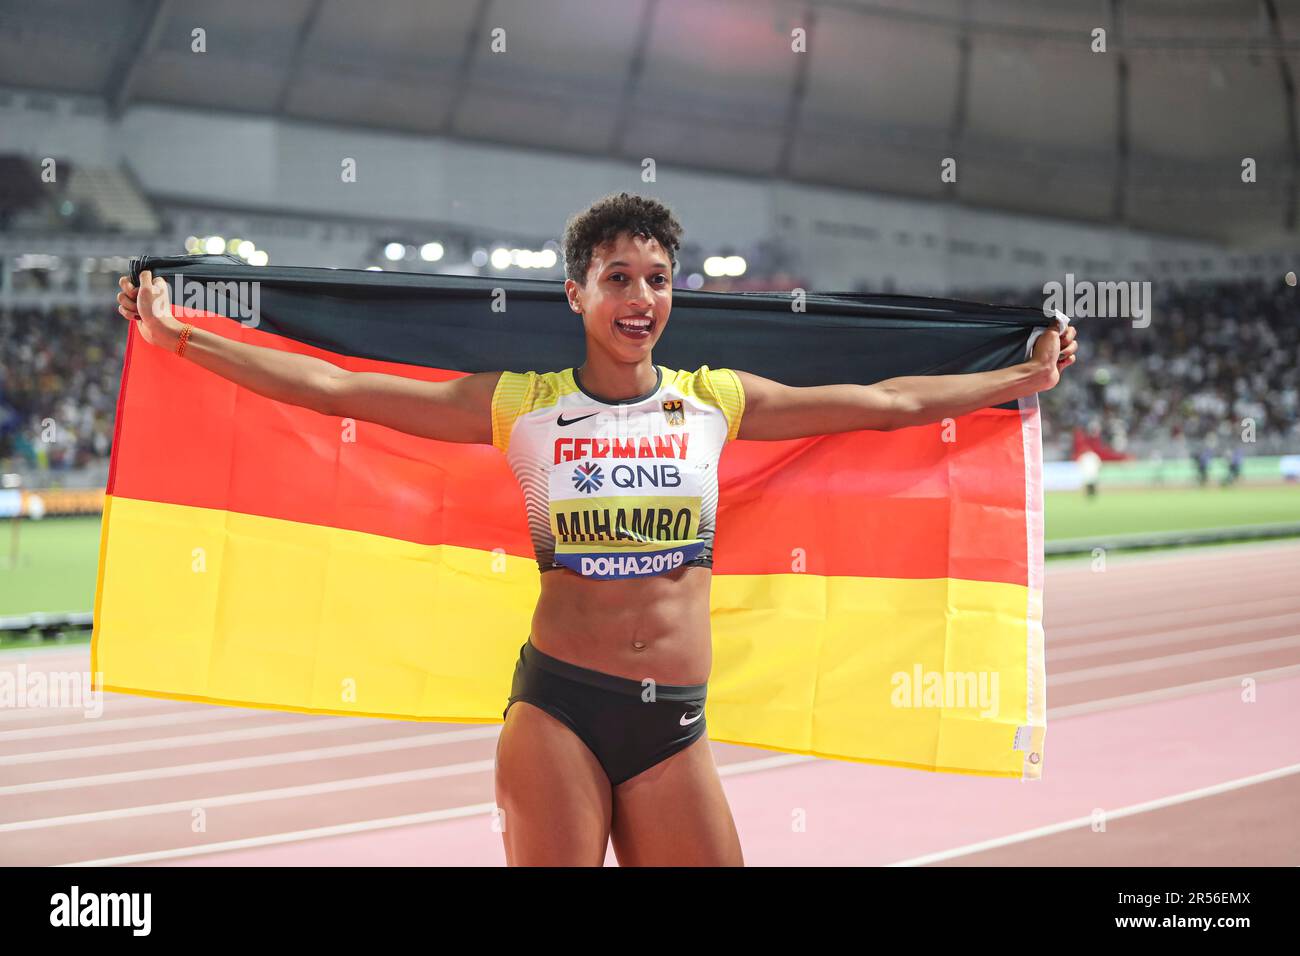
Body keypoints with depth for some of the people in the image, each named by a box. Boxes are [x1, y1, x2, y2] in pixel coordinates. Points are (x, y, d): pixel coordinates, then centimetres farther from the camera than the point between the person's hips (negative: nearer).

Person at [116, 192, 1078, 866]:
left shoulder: (716, 401, 9)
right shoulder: (523, 404, 2)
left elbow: (889, 403, 17)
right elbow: (335, 387, 1)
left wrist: (1024, 378, 21)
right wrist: (178, 334, -2)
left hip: (676, 722, 3)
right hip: (558, 707, -2)